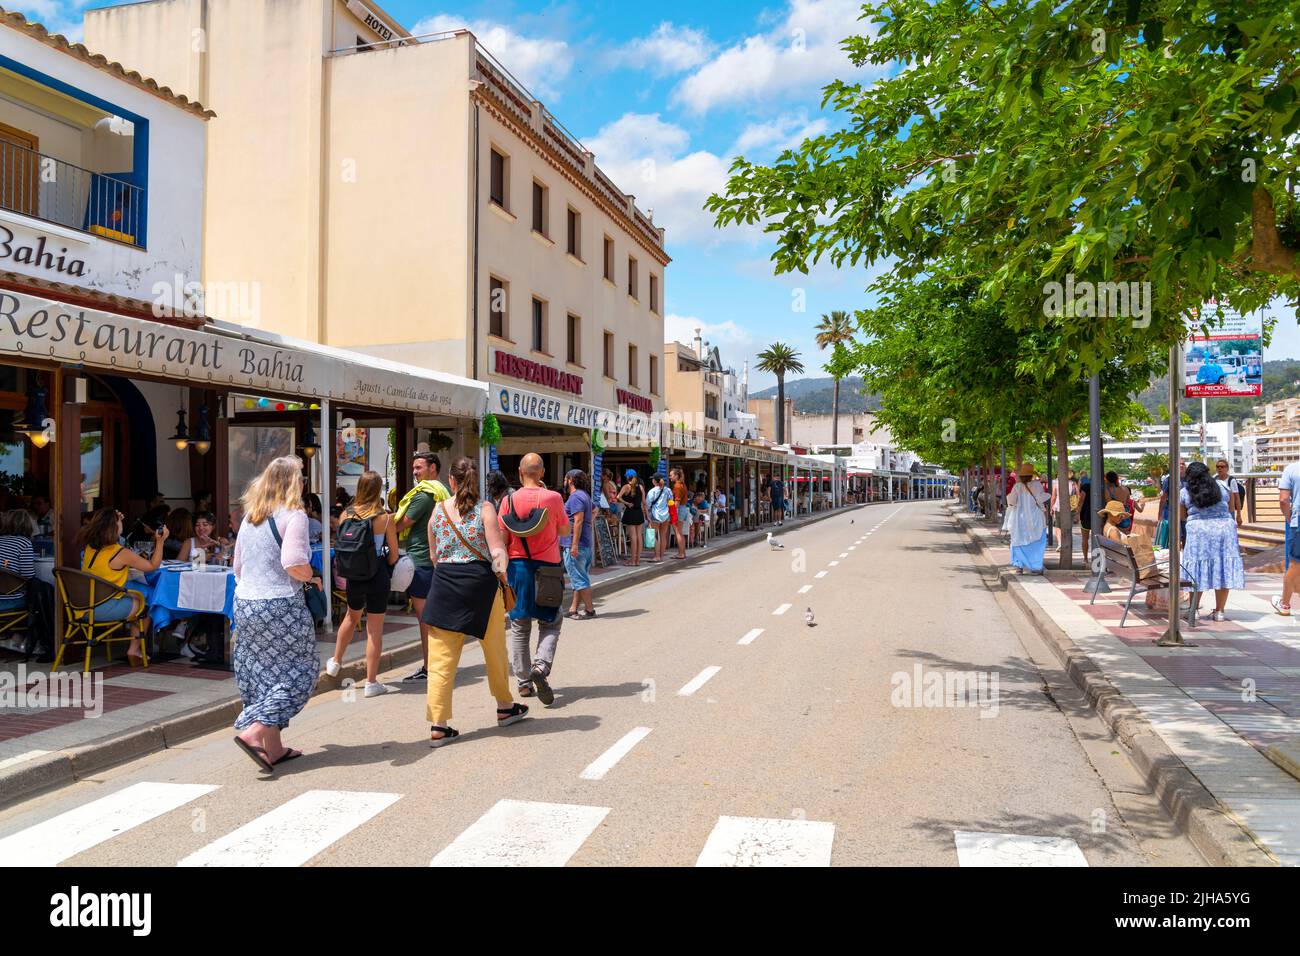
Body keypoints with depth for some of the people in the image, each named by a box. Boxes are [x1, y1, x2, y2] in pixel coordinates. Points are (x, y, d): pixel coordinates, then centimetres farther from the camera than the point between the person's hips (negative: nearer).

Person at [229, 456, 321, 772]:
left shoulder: (250, 517, 12)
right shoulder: (293, 515, -11)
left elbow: (238, 567, 18)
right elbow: (294, 564, -23)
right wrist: (312, 578, -5)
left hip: (244, 604, 8)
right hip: (280, 606, -7)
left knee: (263, 674, 13)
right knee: (294, 674, 5)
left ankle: (273, 747, 19)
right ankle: (254, 732, -9)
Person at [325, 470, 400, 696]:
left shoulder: (346, 514, -3)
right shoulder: (385, 518, -11)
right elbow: (394, 554, -5)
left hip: (353, 575, 4)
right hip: (378, 576, -3)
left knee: (351, 617, 30)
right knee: (375, 629, 5)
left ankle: (335, 662, 44)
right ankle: (371, 682, 11)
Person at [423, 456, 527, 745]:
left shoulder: (439, 509, 4)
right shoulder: (485, 508, -5)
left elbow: (433, 555, 12)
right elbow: (497, 551, -13)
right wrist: (502, 572, 5)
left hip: (444, 584, 2)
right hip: (480, 582, -2)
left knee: (441, 658, 4)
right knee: (495, 650, 16)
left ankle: (438, 725, 1)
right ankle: (505, 707, 32)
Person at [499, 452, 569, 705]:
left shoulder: (510, 500, -5)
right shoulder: (553, 498, -7)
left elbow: (502, 539, -3)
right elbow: (564, 530, 7)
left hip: (517, 566, 2)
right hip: (547, 567, -1)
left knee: (519, 626, 13)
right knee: (551, 622, 12)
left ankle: (524, 682, 17)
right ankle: (541, 666, -11)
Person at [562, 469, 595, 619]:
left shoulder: (575, 497, -14)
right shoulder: (584, 495, 17)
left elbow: (578, 521, -22)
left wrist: (574, 545, -24)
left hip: (575, 545, -10)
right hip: (586, 545, 10)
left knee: (579, 579, -4)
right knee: (579, 578, 12)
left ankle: (589, 609, 0)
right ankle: (574, 609, 18)